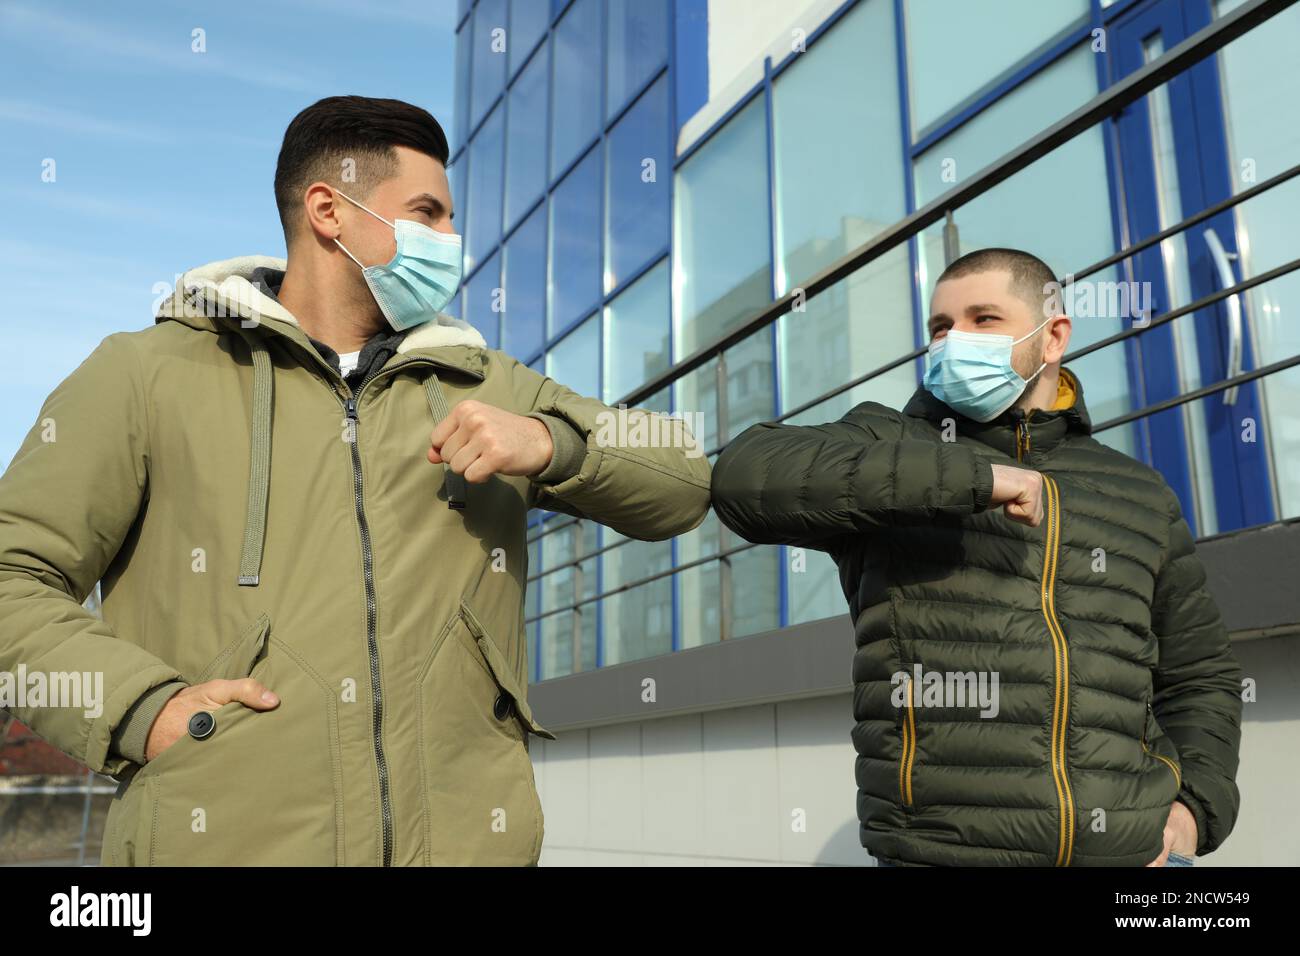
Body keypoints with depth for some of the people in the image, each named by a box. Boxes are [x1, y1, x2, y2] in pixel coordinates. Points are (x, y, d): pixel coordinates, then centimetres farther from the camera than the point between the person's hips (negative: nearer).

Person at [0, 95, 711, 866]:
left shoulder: (488, 387, 13)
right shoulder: (149, 374, 5)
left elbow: (684, 487, 11)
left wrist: (552, 443, -7)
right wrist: (141, 707, -12)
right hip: (223, 838, -2)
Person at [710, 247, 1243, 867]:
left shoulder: (1140, 497, 14)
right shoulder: (889, 445, 3)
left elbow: (1201, 677, 21)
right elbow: (747, 478, -17)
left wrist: (1194, 806, 2)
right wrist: (969, 476, -21)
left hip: (1128, 850, 3)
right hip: (941, 848, -3)